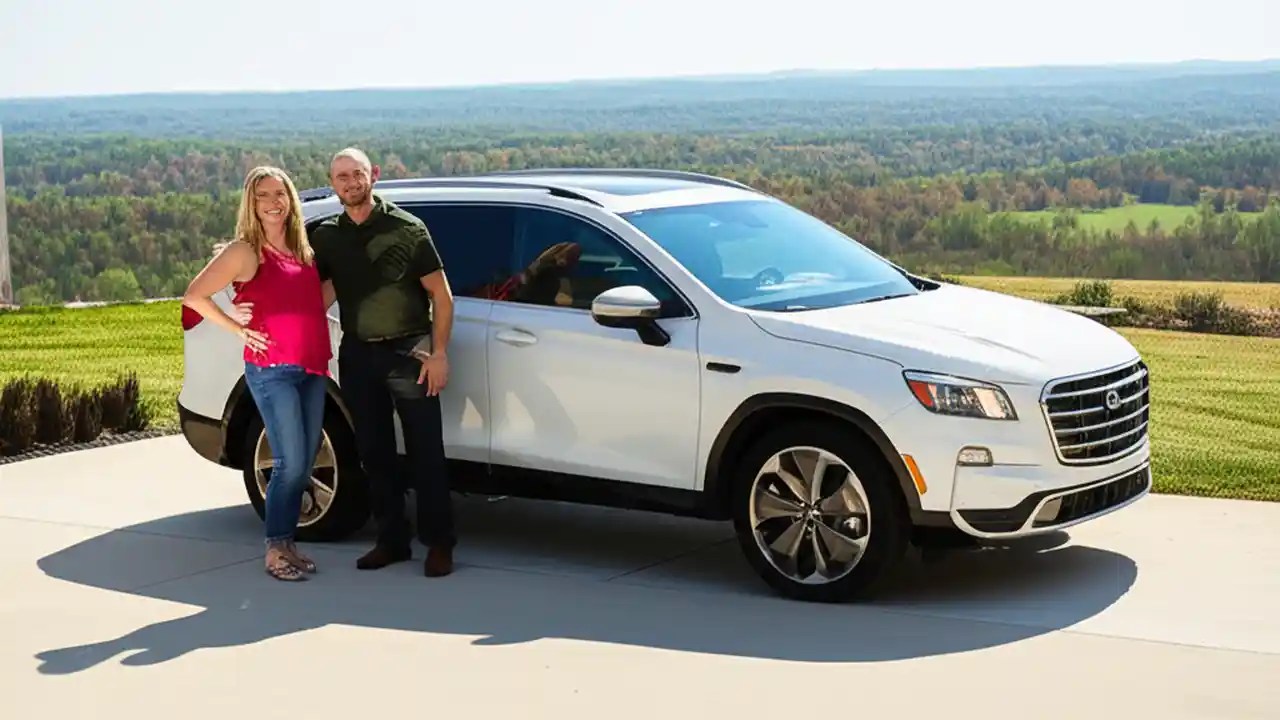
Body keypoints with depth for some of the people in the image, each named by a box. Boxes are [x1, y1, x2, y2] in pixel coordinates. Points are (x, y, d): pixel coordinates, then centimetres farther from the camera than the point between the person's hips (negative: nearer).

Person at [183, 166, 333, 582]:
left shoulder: (303, 249, 13)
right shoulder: (245, 251, -7)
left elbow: (318, 295, 32)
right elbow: (195, 296, -14)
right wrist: (236, 328, -10)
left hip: (312, 369, 7)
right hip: (272, 371, -7)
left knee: (304, 465, 8)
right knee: (291, 464, -10)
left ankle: (288, 544, 19)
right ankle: (276, 550, 1)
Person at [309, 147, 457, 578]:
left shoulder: (406, 229, -5)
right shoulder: (326, 236, 7)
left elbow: (441, 294, -4)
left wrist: (439, 353, -10)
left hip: (409, 352, -4)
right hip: (357, 355, 5)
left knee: (426, 452, -3)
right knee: (373, 453, 10)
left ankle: (439, 543, 5)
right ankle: (391, 540, 21)